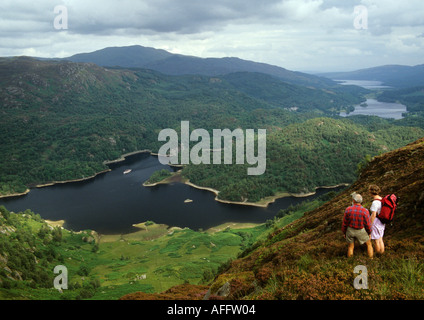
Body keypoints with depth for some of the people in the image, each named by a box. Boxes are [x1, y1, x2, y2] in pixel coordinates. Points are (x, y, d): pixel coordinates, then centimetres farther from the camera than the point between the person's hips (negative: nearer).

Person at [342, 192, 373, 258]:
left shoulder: (348, 209, -19)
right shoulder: (365, 211, -24)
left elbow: (345, 223, -9)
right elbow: (368, 224, -15)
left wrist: (344, 232, 6)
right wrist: (369, 233, 3)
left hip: (350, 230, 2)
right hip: (361, 231, -2)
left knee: (351, 246, 19)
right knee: (369, 244, 22)